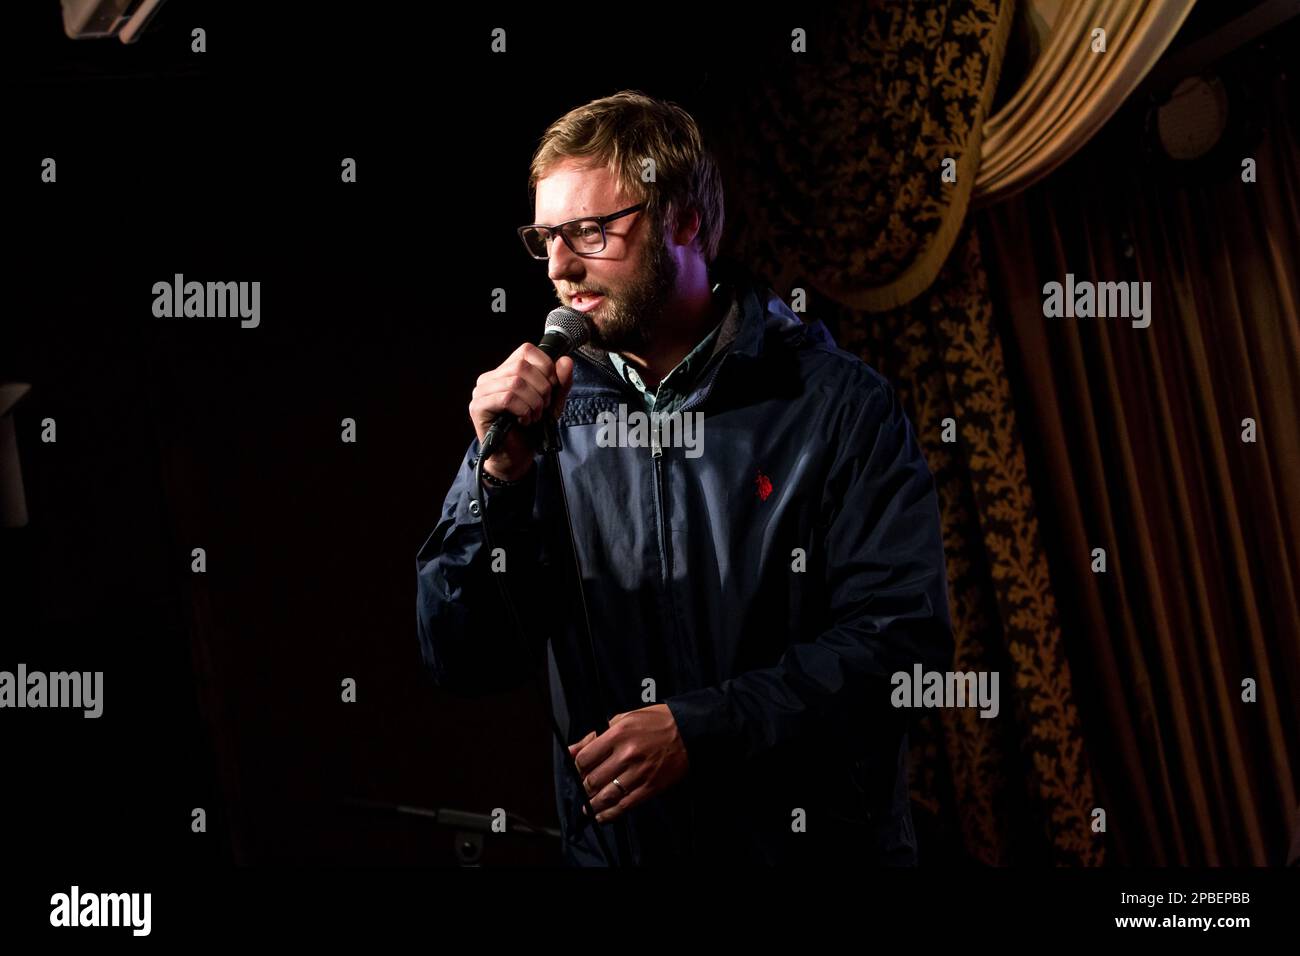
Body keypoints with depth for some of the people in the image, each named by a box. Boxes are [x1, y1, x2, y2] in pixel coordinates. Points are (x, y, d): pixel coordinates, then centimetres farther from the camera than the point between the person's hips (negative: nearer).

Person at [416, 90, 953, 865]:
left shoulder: (836, 404, -10)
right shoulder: (544, 415, -2)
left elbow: (901, 642, -15)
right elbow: (466, 668, -4)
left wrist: (698, 728, -22)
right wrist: (502, 474, -17)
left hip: (817, 839, -2)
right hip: (611, 841, 3)